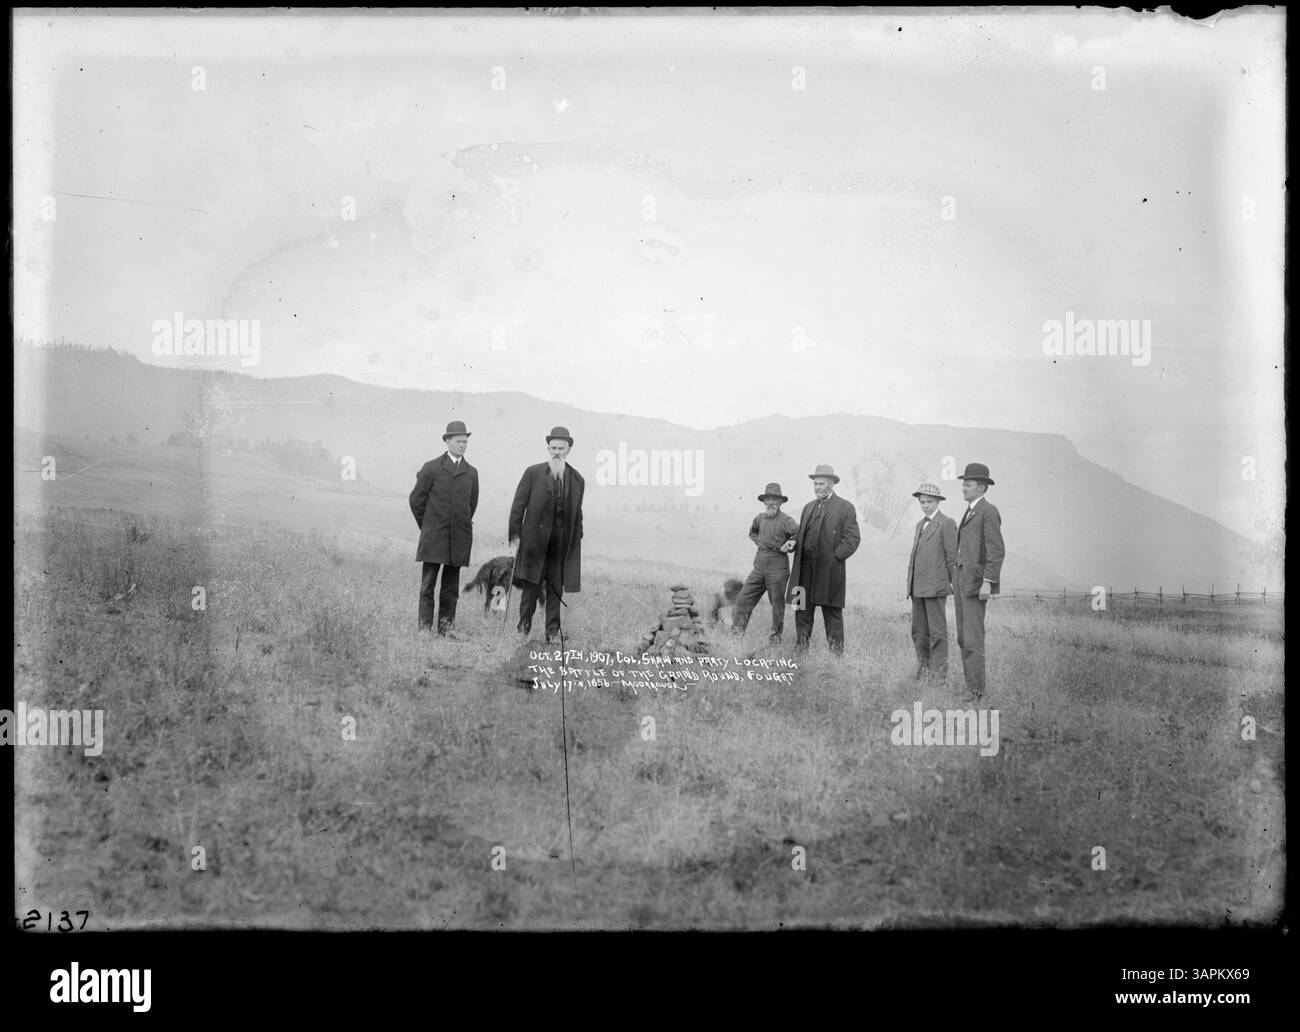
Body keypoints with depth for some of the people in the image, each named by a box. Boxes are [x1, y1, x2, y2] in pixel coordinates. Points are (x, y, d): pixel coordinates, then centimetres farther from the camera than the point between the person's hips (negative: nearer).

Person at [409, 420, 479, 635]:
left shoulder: (471, 473, 10)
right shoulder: (431, 468, 0)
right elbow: (416, 499, 6)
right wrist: (426, 527, 10)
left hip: (459, 538, 3)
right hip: (433, 537, -3)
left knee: (451, 587, 5)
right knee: (428, 583, -3)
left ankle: (445, 627, 9)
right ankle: (425, 627, -1)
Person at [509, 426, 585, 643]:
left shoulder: (577, 480, 8)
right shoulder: (533, 473, 1)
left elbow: (577, 514, 12)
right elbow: (518, 505, 1)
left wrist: (576, 541, 9)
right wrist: (515, 534, -5)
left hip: (562, 542, 2)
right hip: (535, 539, -2)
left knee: (556, 588, 5)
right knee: (531, 586, 0)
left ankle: (552, 633, 11)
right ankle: (524, 628, 12)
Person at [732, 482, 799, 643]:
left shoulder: (786, 521, -12)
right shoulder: (760, 517, 7)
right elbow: (752, 532, 27)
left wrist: (788, 546, -16)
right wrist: (760, 542, 12)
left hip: (778, 567, -5)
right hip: (759, 565, 6)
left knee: (777, 604, 6)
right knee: (743, 599, 2)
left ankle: (776, 635, 21)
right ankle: (736, 632, 8)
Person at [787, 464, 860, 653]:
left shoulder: (845, 508, 0)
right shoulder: (808, 507, 20)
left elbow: (853, 538, -5)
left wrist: (836, 557, -12)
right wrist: (794, 543, 4)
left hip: (829, 568, -5)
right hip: (805, 567, 6)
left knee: (831, 610, 0)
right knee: (802, 609, 5)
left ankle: (836, 650, 5)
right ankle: (800, 646, 12)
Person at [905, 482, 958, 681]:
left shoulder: (946, 524, -4)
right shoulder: (920, 524, 20)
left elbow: (952, 556, -5)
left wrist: (951, 583, -5)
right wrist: (910, 582, 14)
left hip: (935, 586, -7)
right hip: (917, 587, 7)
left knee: (937, 631, -5)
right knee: (919, 631, 9)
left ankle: (939, 673, -1)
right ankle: (923, 669, 16)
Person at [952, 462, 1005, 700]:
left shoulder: (988, 512, -10)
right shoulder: (969, 512, 19)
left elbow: (997, 550, -16)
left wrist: (988, 582, -21)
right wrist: (955, 578, 17)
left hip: (976, 581, -9)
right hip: (961, 578, 9)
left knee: (973, 638, -10)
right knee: (963, 638, 10)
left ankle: (977, 691, -8)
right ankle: (969, 687, 14)